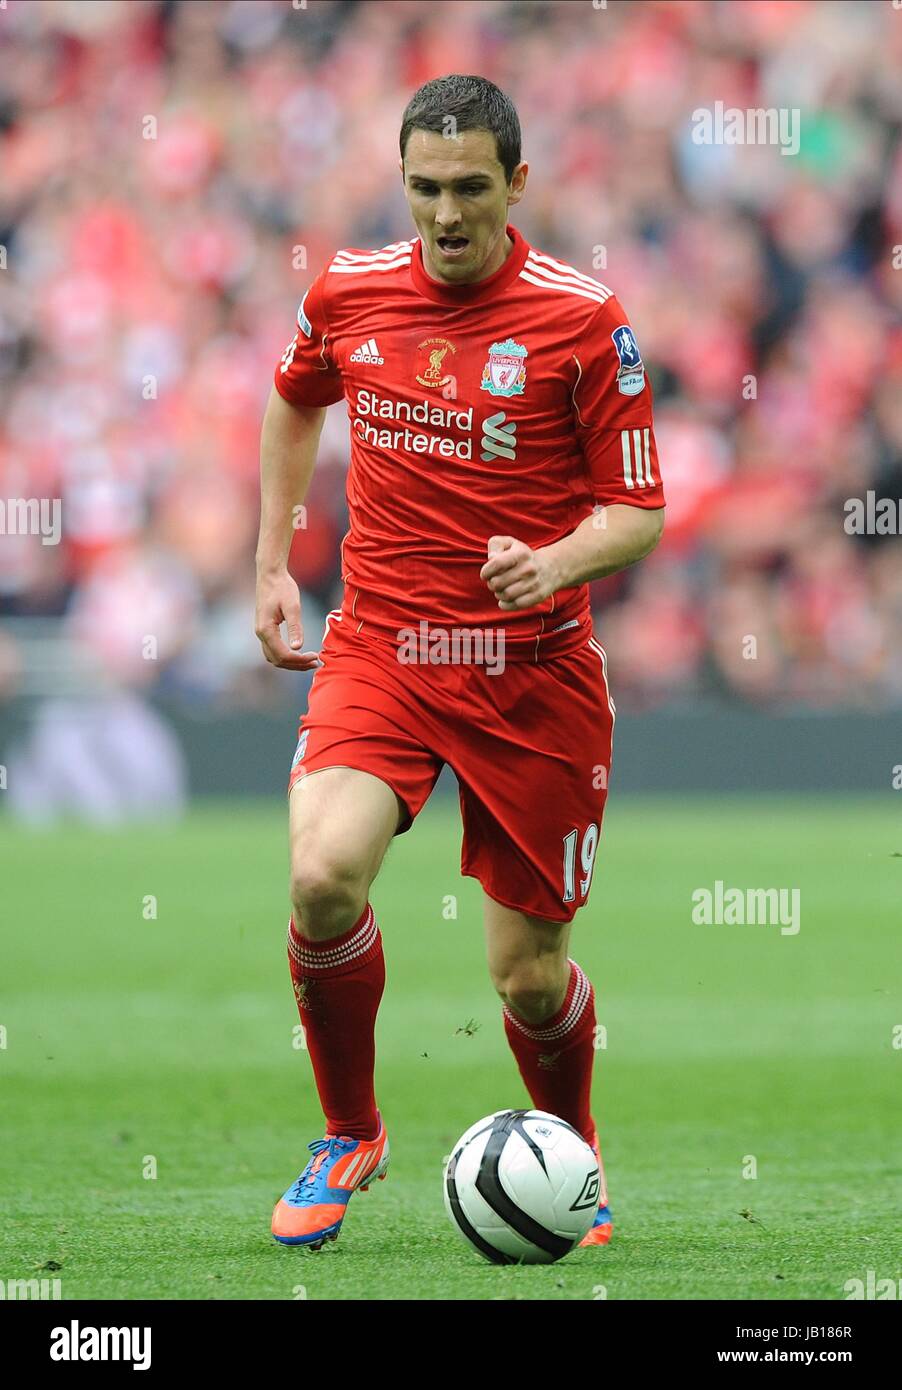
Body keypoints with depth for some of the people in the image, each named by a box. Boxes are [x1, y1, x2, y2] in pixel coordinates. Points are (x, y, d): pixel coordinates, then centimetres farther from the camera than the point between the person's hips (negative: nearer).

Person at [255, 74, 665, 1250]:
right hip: (378, 653, 2)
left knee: (529, 974, 2)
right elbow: (295, 402, 24)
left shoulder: (582, 318, -9)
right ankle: (349, 1134, -1)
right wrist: (272, 565, 20)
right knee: (324, 871, -25)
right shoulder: (347, 293, 1)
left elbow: (639, 511, -5)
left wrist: (557, 563, -25)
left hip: (533, 672, -2)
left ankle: (574, 1153, 35)